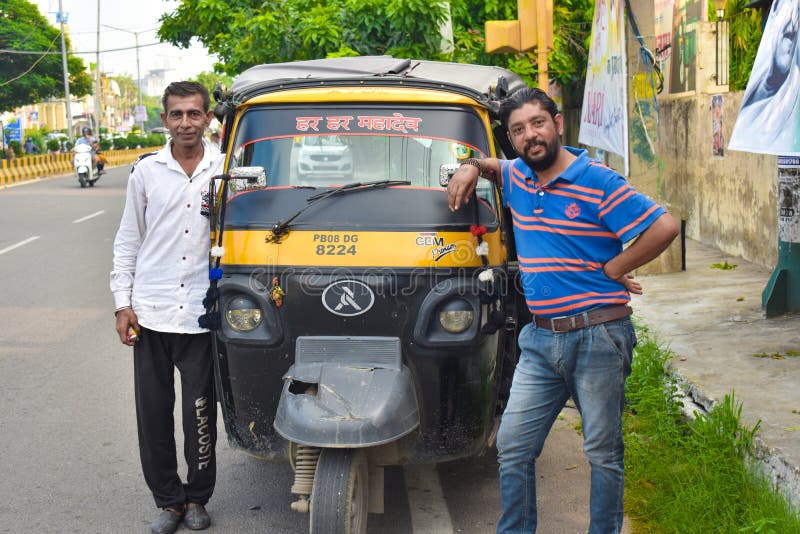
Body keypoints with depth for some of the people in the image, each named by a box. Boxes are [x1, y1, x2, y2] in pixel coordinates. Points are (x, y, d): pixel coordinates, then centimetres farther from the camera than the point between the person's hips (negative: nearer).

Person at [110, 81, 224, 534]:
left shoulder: (227, 169, 1)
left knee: (200, 412, 5)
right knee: (153, 411, 7)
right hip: (151, 310, 2)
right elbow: (128, 241, 9)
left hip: (202, 313, -1)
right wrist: (123, 302, 2)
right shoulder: (146, 171, 4)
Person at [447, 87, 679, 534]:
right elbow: (492, 166, 35)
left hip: (597, 340, -6)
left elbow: (665, 227, -14)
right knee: (513, 448, 5)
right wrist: (470, 168, 12)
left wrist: (612, 268, -8)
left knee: (603, 453, 6)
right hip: (540, 340, 6)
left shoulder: (597, 182, -10)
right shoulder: (516, 177, 10)